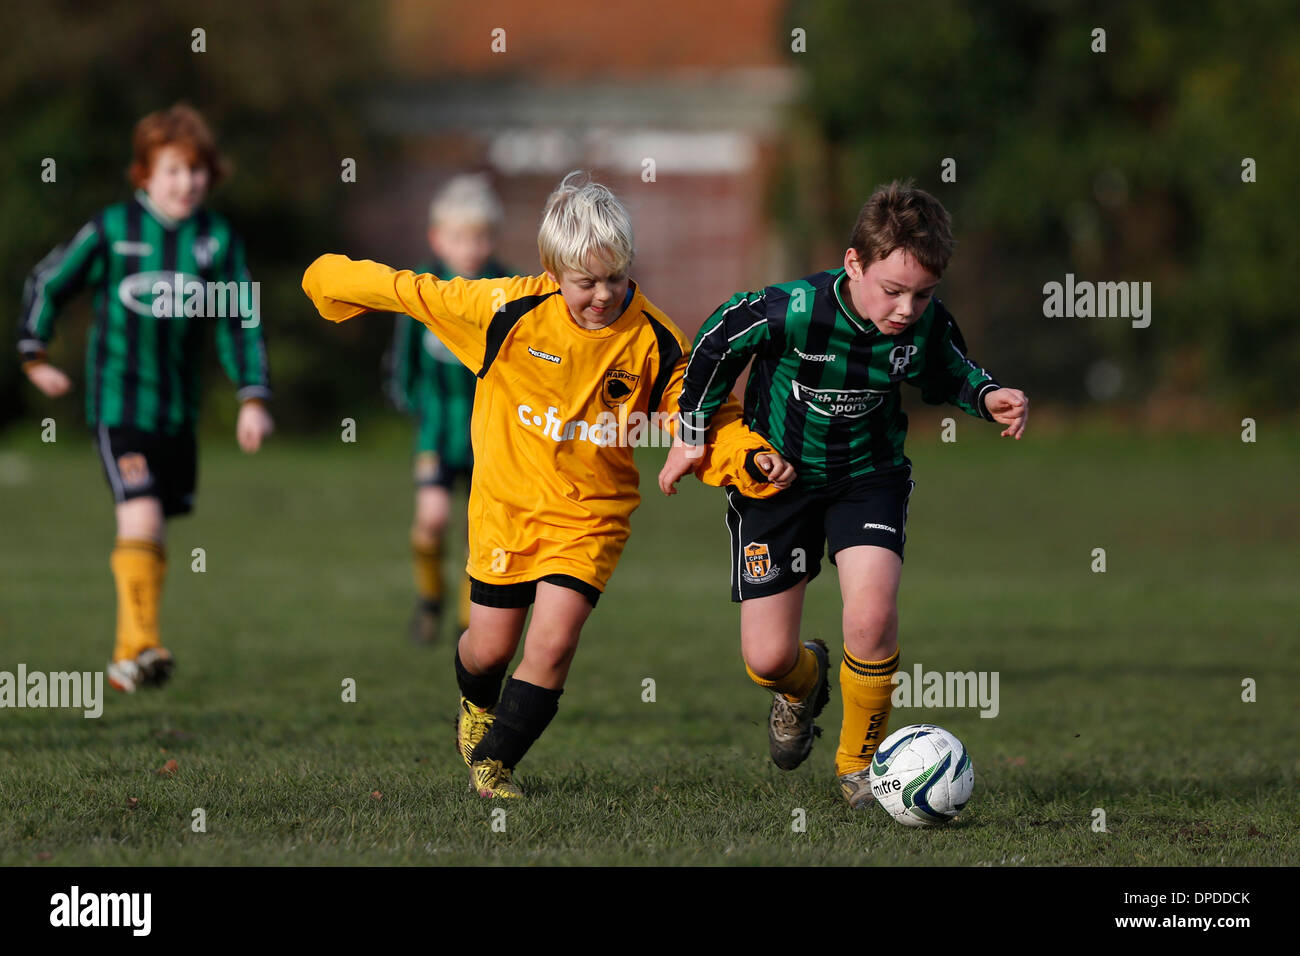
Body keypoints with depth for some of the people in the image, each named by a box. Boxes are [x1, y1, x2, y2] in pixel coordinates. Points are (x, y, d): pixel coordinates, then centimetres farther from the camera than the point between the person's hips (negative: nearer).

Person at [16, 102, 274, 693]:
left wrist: (253, 399, 0)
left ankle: (127, 658, 21)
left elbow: (242, 323, 8)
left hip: (179, 410, 4)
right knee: (140, 518, -20)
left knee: (153, 534, 10)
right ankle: (141, 645, -20)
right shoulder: (111, 229, -5)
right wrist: (34, 356, 11)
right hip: (118, 402, -4)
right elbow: (48, 283, 8)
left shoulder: (218, 241, 2)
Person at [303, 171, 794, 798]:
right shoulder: (510, 310, -15)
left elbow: (704, 418, -7)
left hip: (591, 513, 0)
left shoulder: (655, 342, -13)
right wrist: (335, 280, 6)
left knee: (553, 645, -14)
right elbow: (416, 294, -4)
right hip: (506, 504, 0)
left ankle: (494, 762, 7)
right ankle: (478, 702, 48)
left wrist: (751, 459, -26)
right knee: (490, 648, 9)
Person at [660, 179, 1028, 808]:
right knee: (767, 660, -3)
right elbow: (717, 343, -8)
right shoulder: (789, 312, -29)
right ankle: (802, 682, 39)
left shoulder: (928, 325, -18)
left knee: (871, 619, -23)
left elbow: (946, 375, 7)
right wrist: (693, 434, 1)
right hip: (776, 475, -1)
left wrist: (986, 397, -14)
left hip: (869, 476, 1)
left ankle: (859, 761, 3)